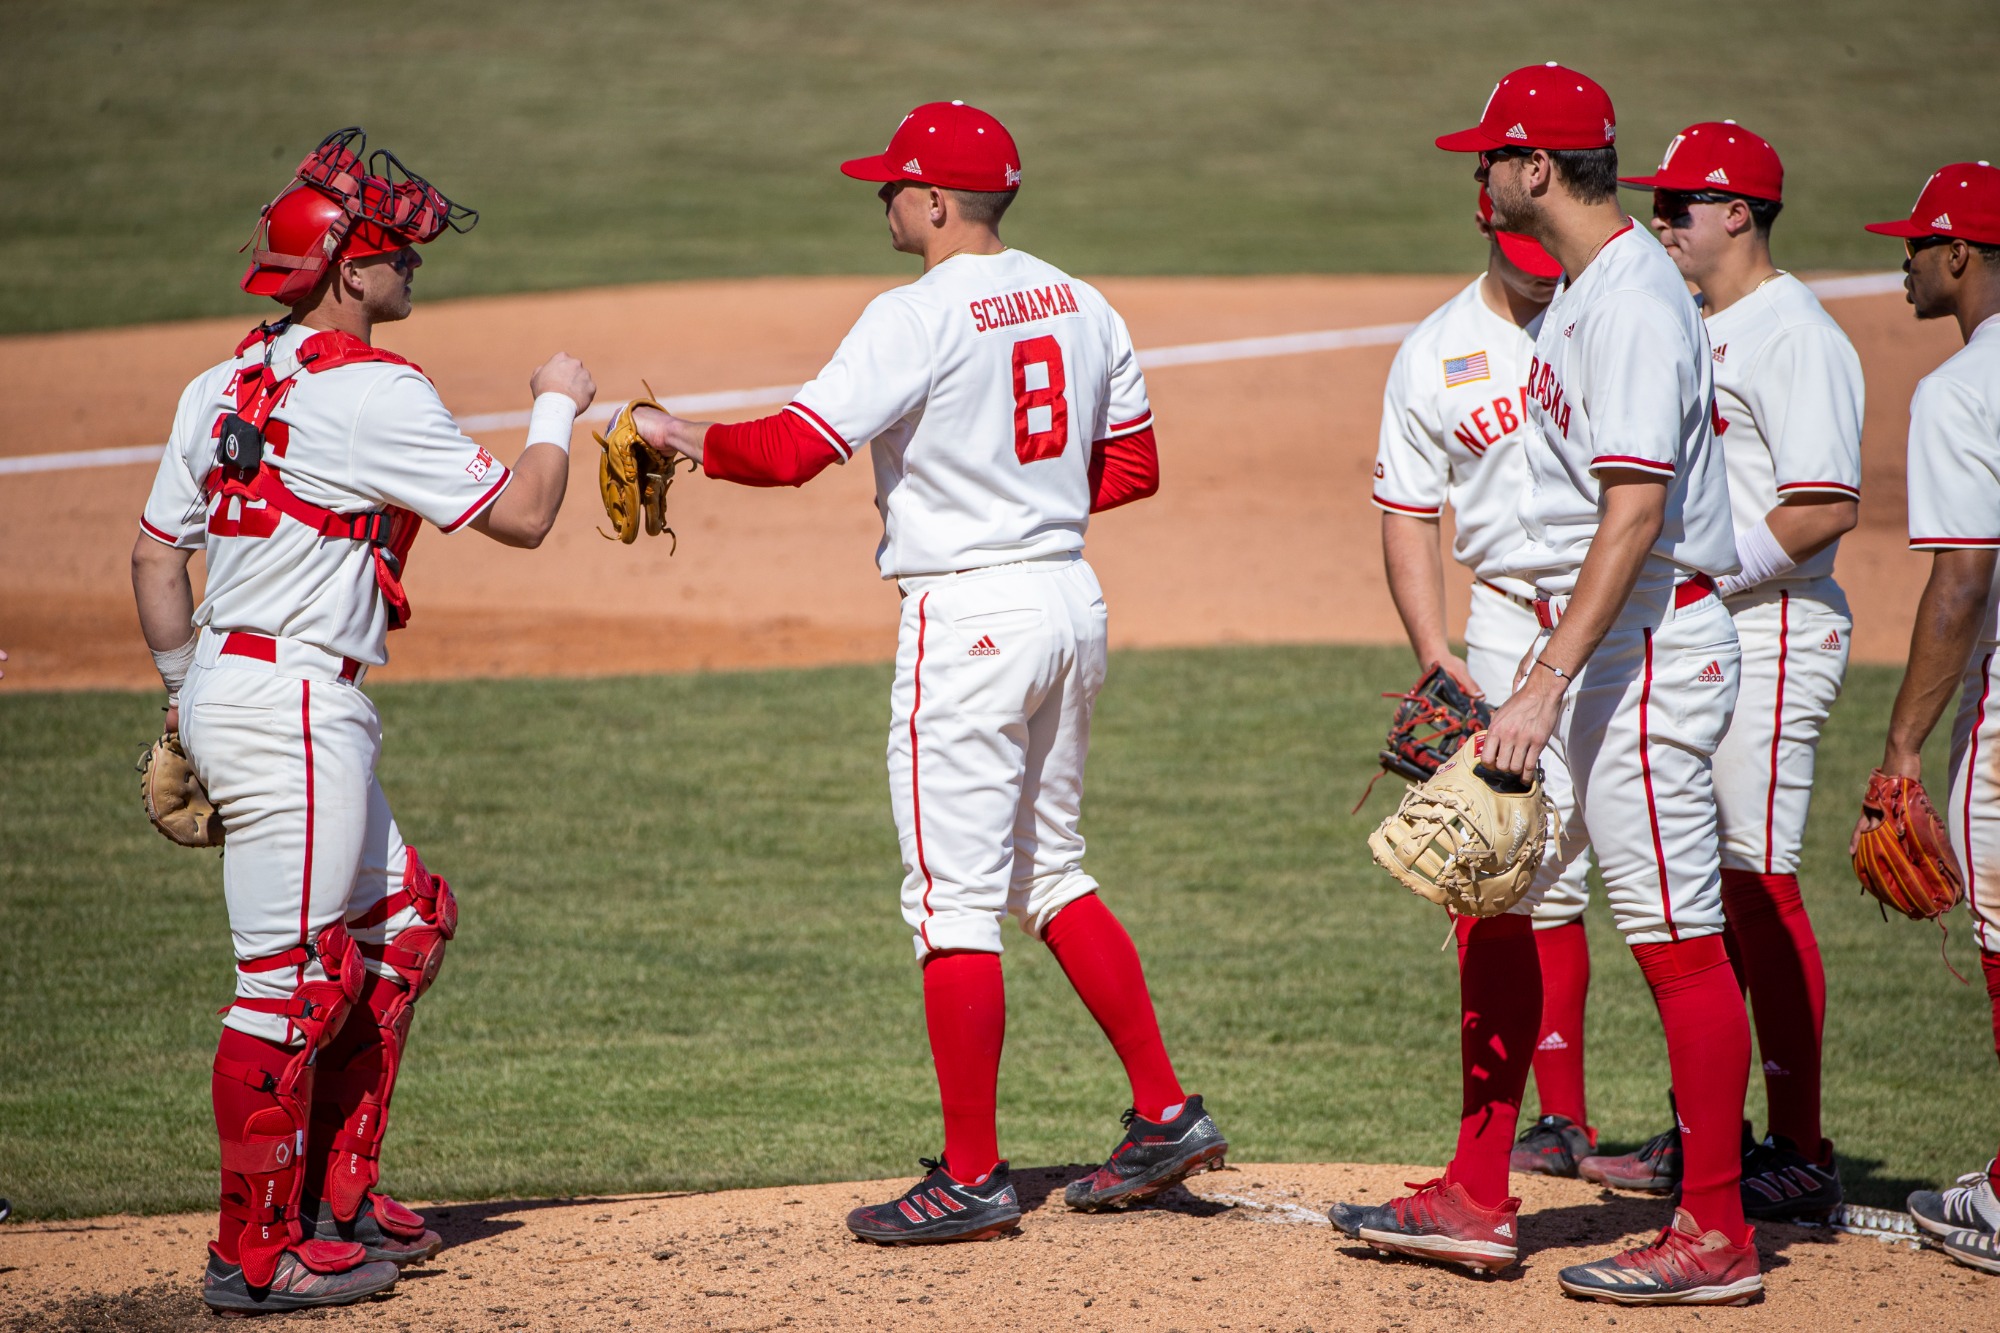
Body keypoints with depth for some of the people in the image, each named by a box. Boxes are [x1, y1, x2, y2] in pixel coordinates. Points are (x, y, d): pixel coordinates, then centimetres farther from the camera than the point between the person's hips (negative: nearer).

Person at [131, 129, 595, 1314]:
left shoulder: (223, 387, 12)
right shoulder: (372, 392, -13)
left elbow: (156, 553, 15)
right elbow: (519, 515, -10)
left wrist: (186, 696, 23)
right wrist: (557, 412, 8)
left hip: (228, 691, 10)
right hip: (293, 705, -10)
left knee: (406, 921, 19)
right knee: (293, 982, -6)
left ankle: (336, 1197, 22)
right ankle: (257, 1253, -3)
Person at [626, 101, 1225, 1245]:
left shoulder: (921, 317, -15)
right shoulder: (1080, 306, 9)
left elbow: (793, 450, -21)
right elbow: (1134, 466, 16)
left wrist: (683, 436, -5)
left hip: (969, 615, -8)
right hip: (1071, 595, 8)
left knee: (957, 901, -3)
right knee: (1051, 873, 20)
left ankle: (973, 1178, 0)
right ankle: (1166, 1114, 18)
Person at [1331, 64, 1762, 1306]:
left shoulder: (1636, 304, -18)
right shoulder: (1588, 291, 14)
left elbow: (1635, 514, -26)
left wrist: (1546, 687, -30)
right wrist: (1537, 675, 22)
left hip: (1654, 643, -11)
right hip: (1586, 642, 11)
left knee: (1679, 936, -6)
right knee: (1490, 894, 12)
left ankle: (1717, 1237, -1)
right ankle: (1479, 1201, 18)